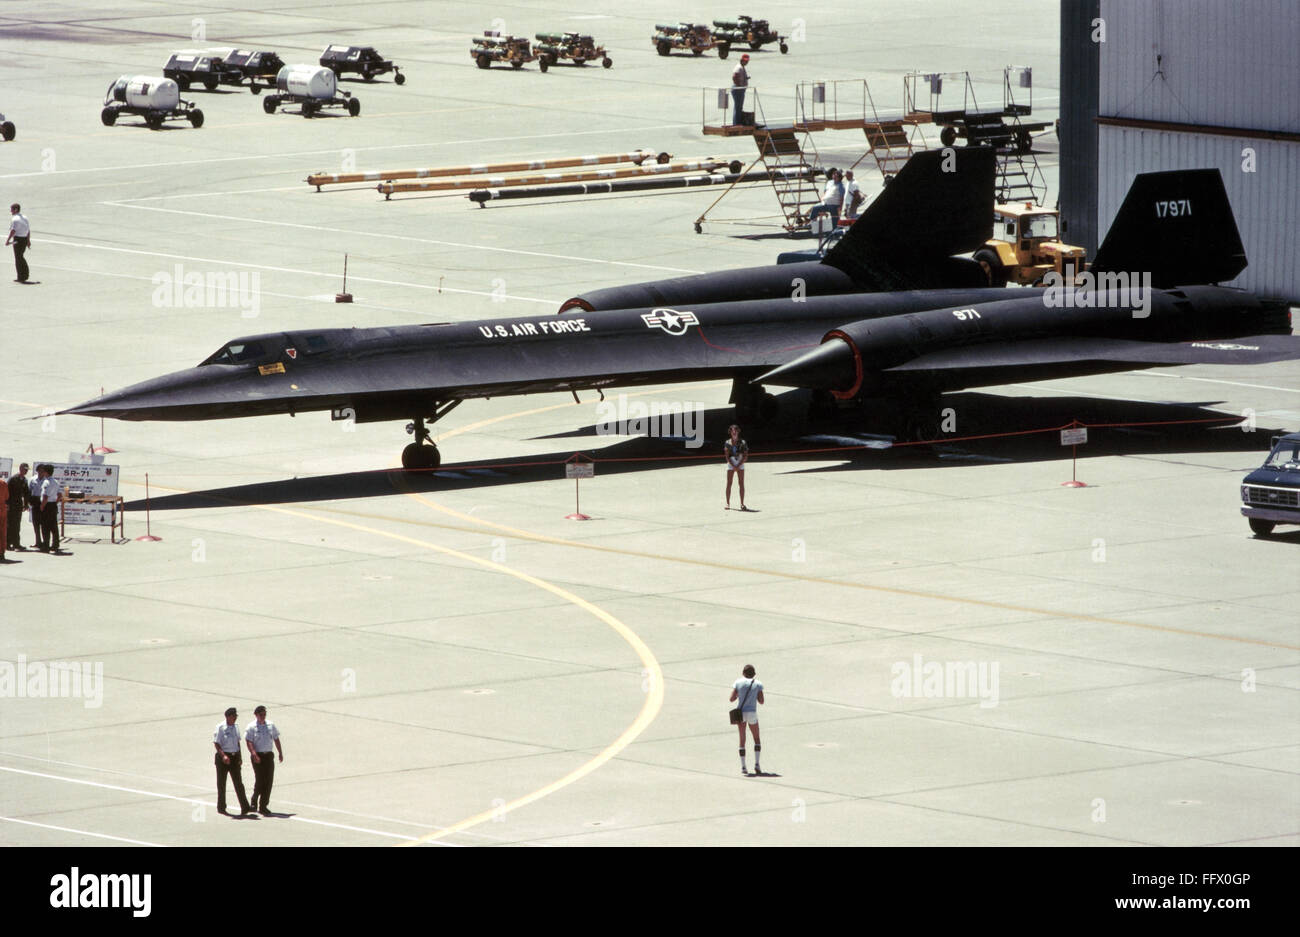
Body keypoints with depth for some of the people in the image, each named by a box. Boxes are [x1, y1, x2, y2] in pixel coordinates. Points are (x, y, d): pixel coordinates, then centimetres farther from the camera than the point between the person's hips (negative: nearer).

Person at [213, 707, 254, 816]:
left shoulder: (236, 727, 10)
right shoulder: (220, 727, -10)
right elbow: (216, 743, -13)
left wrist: (239, 757, 13)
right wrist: (223, 756, -24)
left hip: (234, 757, 5)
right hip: (223, 757, -5)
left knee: (239, 783, 1)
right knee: (221, 783, 5)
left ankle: (245, 807, -3)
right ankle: (221, 808, 14)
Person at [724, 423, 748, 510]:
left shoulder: (742, 443, 2)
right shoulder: (727, 443, 3)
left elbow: (745, 456, -1)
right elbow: (727, 456, -1)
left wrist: (738, 466, -11)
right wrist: (733, 466, -11)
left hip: (740, 464, 0)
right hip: (731, 464, 0)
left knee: (741, 483, -3)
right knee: (729, 483, -4)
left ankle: (742, 504, -1)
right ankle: (728, 504, -1)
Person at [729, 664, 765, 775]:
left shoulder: (738, 683, 0)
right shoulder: (757, 684, -2)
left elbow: (732, 699, -3)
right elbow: (761, 701, -3)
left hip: (740, 713, 1)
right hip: (752, 714, -1)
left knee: (742, 740, 10)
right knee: (757, 739, 15)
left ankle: (743, 767, 5)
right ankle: (757, 764, 1)